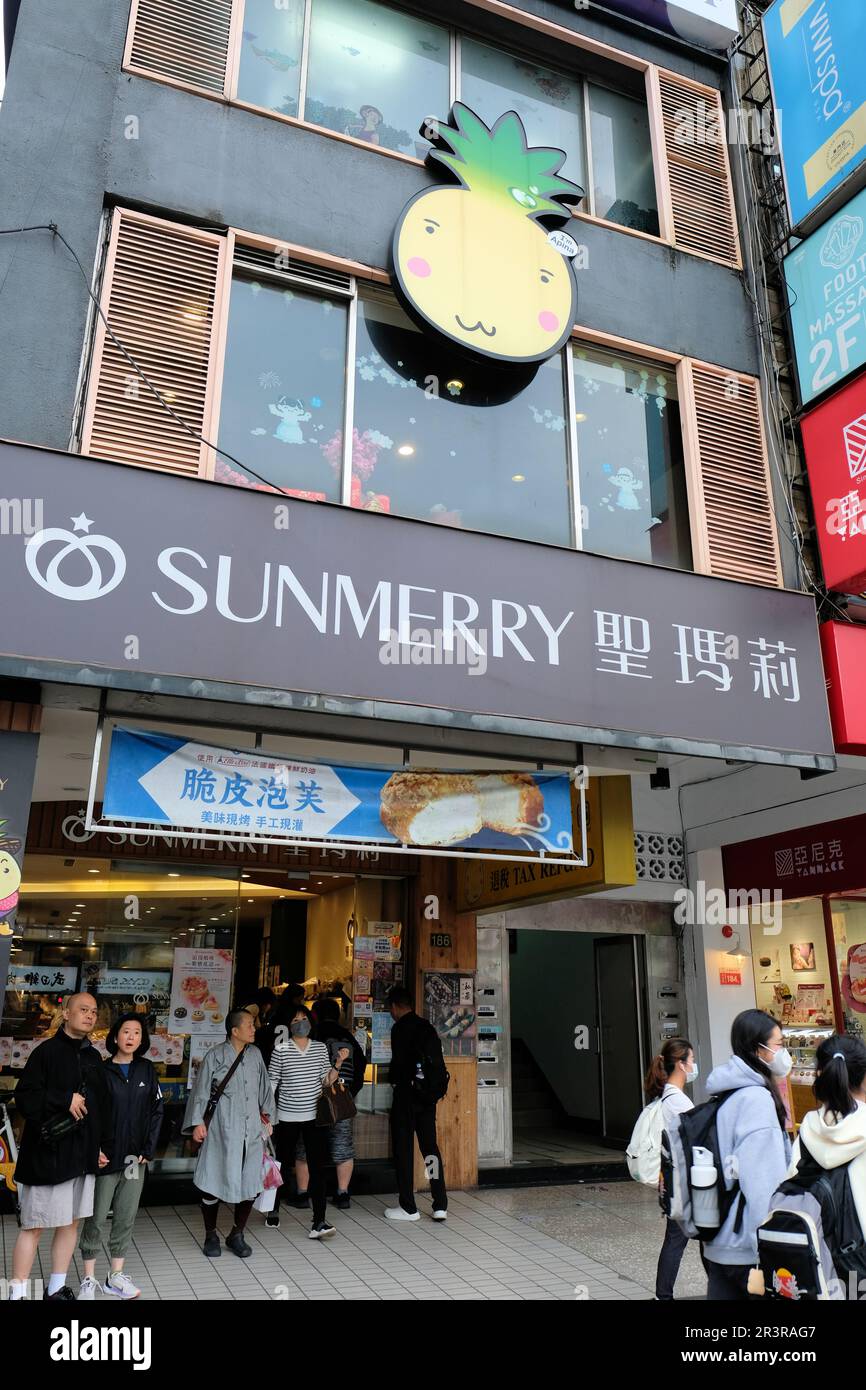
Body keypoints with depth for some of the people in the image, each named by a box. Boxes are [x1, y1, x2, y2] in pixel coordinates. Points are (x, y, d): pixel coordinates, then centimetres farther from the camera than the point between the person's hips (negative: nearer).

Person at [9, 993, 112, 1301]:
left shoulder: (93, 1057, 11)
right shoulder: (47, 1051, -8)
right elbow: (24, 1097, -14)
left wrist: (103, 1147, 13)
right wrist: (65, 1100, -19)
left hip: (82, 1155, 6)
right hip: (48, 1153, -6)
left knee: (71, 1222, 12)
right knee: (34, 1226, 1)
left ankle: (57, 1288, 25)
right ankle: (17, 1292, 14)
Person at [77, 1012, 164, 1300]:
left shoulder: (147, 1070, 4)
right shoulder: (101, 1070, -6)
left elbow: (156, 1111, 5)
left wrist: (147, 1149, -1)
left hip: (136, 1157, 3)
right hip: (105, 1157, -3)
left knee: (126, 1217, 9)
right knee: (96, 1218, 4)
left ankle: (116, 1276, 22)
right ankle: (89, 1279, 18)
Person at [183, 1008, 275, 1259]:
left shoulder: (255, 1054, 8)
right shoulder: (215, 1056, -5)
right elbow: (201, 1090, -4)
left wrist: (266, 1113, 12)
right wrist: (197, 1121, -9)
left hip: (252, 1129, 4)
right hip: (223, 1130, -4)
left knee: (251, 1182, 4)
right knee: (214, 1182, 3)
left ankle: (237, 1235, 23)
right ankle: (211, 1235, 24)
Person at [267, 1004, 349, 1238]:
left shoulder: (320, 1048, 3)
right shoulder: (281, 1049, -6)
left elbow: (327, 1081, 3)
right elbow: (272, 1082, -3)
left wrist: (338, 1063, -11)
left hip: (313, 1116, 1)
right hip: (287, 1117, -1)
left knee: (317, 1167, -7)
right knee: (283, 1165, 14)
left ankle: (318, 1223, -7)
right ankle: (274, 1210, 38)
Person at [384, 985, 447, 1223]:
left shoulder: (400, 1028, -13)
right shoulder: (427, 1027, 8)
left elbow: (399, 1063, -16)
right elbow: (439, 1063, 9)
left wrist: (395, 1081, 2)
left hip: (405, 1096, -6)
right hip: (428, 1096, 6)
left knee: (403, 1151, 5)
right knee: (430, 1148, 11)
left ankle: (408, 1208, 11)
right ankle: (440, 1205, 9)